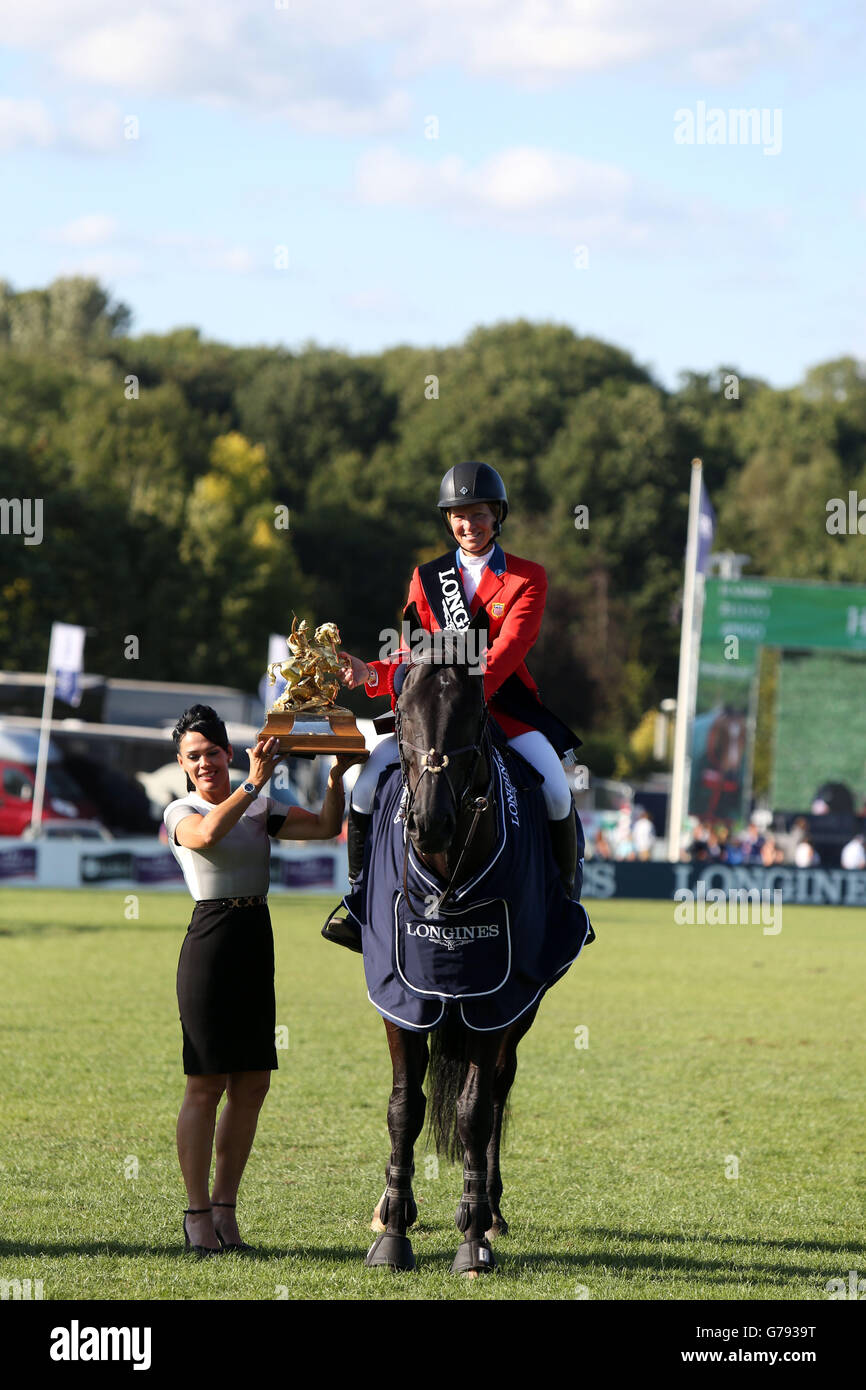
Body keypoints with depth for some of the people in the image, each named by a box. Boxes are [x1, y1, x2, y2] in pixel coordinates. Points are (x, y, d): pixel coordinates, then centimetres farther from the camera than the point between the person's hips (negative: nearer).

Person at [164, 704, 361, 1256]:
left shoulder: (262, 809, 14)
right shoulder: (182, 813, -2)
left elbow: (326, 827, 4)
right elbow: (207, 835, -25)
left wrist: (337, 776, -9)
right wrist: (255, 781, -29)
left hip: (256, 942, 6)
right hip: (211, 939, -6)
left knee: (252, 1085, 6)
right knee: (207, 1085, -7)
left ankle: (225, 1210, 14)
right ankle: (198, 1215, -3)